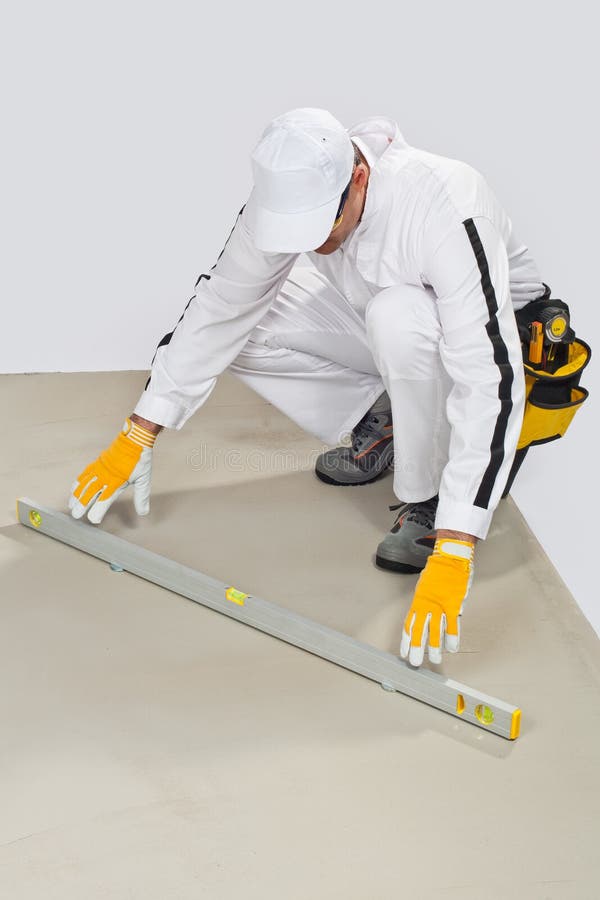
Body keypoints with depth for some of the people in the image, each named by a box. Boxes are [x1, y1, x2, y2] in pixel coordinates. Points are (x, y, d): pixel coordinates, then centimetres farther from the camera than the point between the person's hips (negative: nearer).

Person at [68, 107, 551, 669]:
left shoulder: (446, 209, -40)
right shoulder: (290, 193, -22)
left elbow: (490, 385, -44)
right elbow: (217, 307, -12)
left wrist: (450, 557, -49)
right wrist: (138, 436, -13)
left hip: (492, 328, -5)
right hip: (377, 323, 6)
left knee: (397, 315, -39)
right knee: (243, 325, -12)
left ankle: (427, 503, -19)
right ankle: (380, 421, 5)